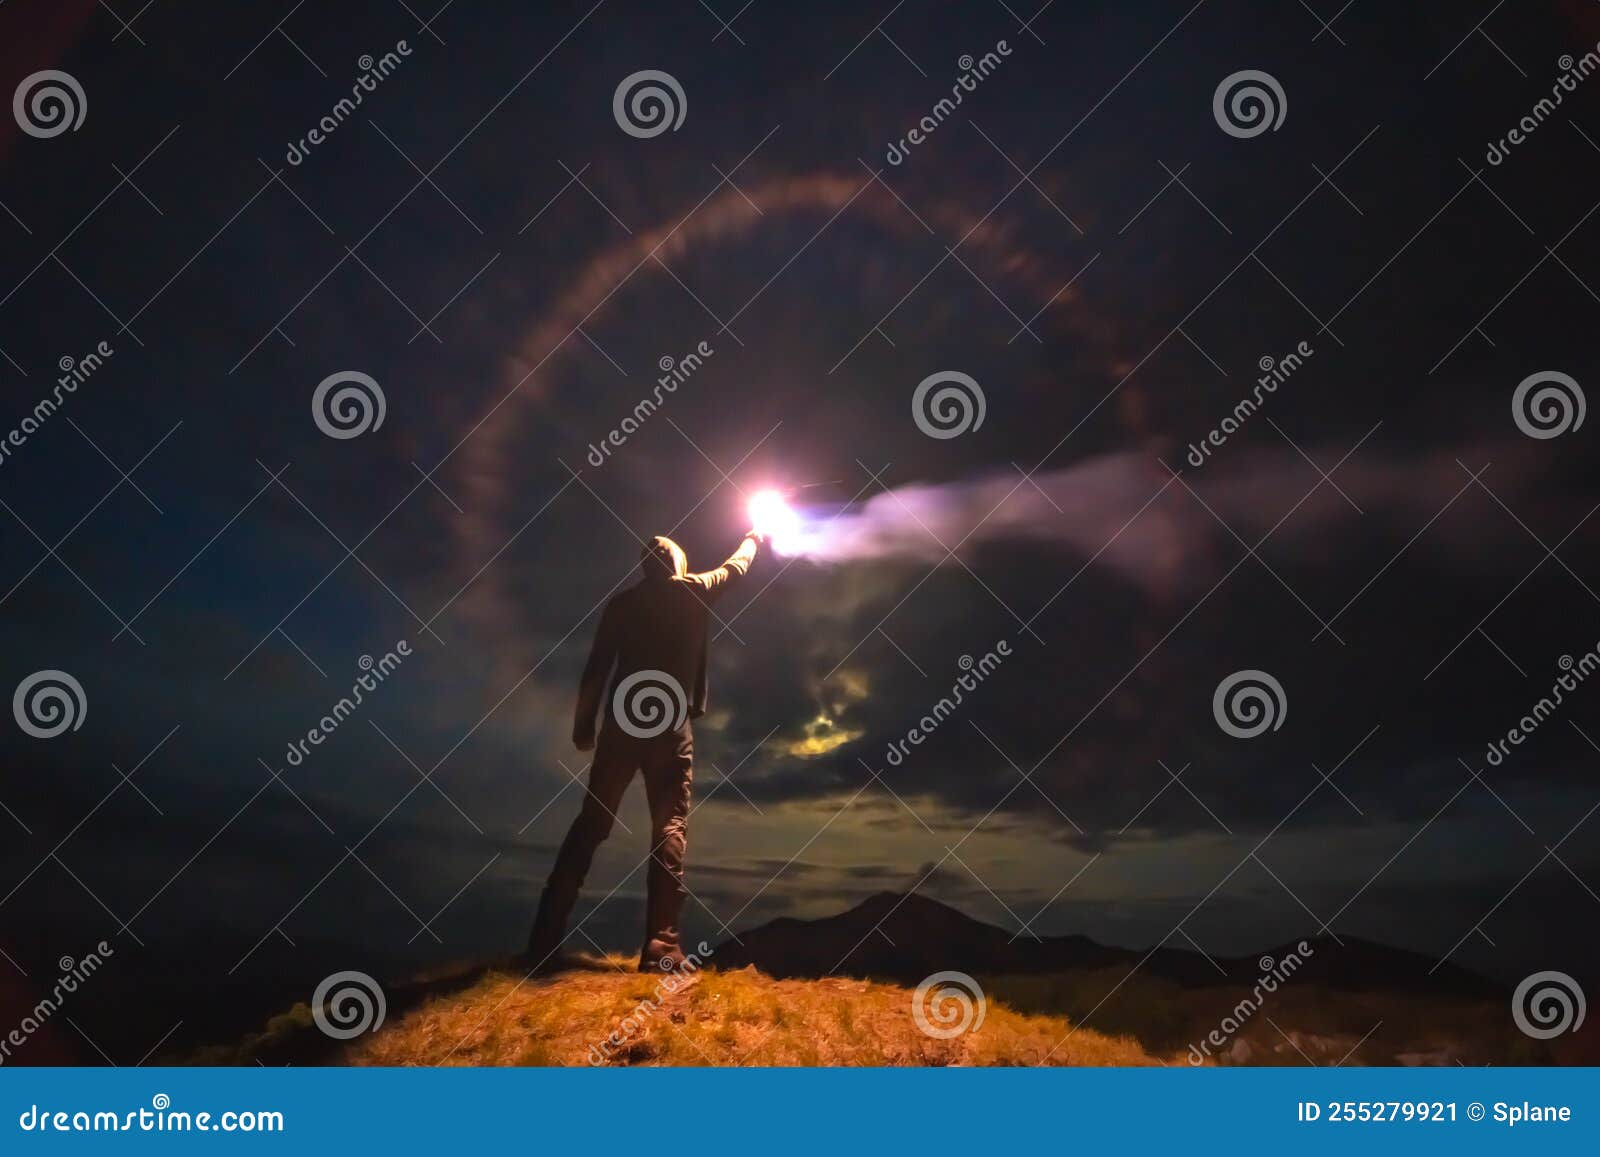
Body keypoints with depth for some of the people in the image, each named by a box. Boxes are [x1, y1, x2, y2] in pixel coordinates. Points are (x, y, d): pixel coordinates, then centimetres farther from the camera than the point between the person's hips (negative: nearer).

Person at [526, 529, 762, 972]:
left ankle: (546, 935, 2)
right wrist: (753, 540, 48)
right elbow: (735, 567, 28)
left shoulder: (623, 602, 11)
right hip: (670, 725, -2)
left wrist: (583, 725, 14)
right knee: (670, 825, -3)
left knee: (591, 823, 8)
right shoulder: (693, 593, 8)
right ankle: (660, 944, -15)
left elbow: (596, 669, 6)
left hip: (622, 722, 2)